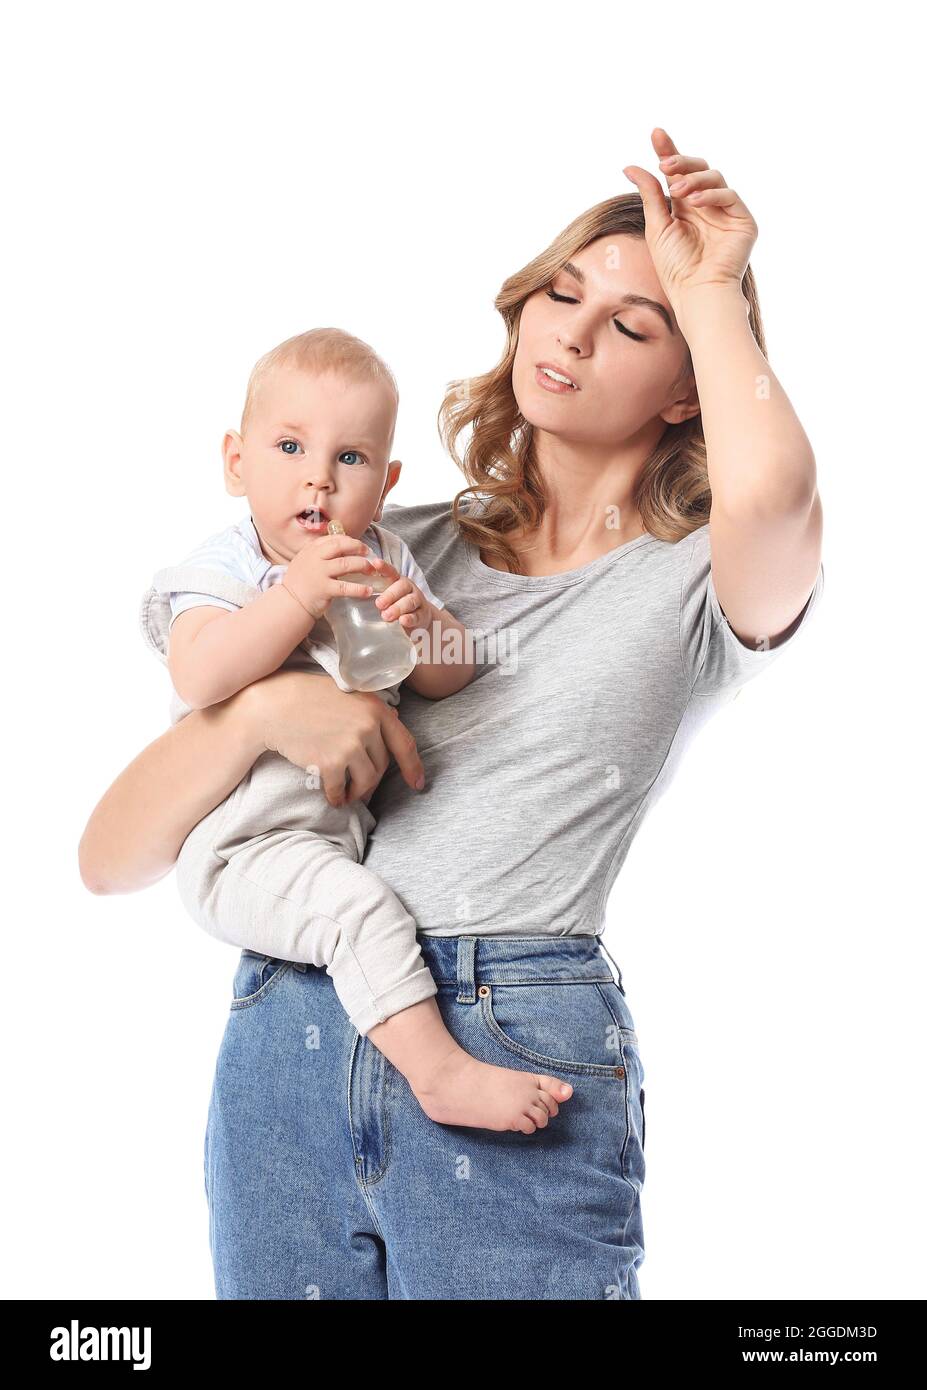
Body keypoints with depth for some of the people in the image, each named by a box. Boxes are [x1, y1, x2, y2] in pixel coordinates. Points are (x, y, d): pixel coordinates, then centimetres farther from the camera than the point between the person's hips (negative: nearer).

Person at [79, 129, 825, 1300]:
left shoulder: (700, 585, 4)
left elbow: (771, 485, -26)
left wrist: (707, 289, -8)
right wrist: (262, 705, -12)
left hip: (520, 1065, -3)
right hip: (283, 1042, 3)